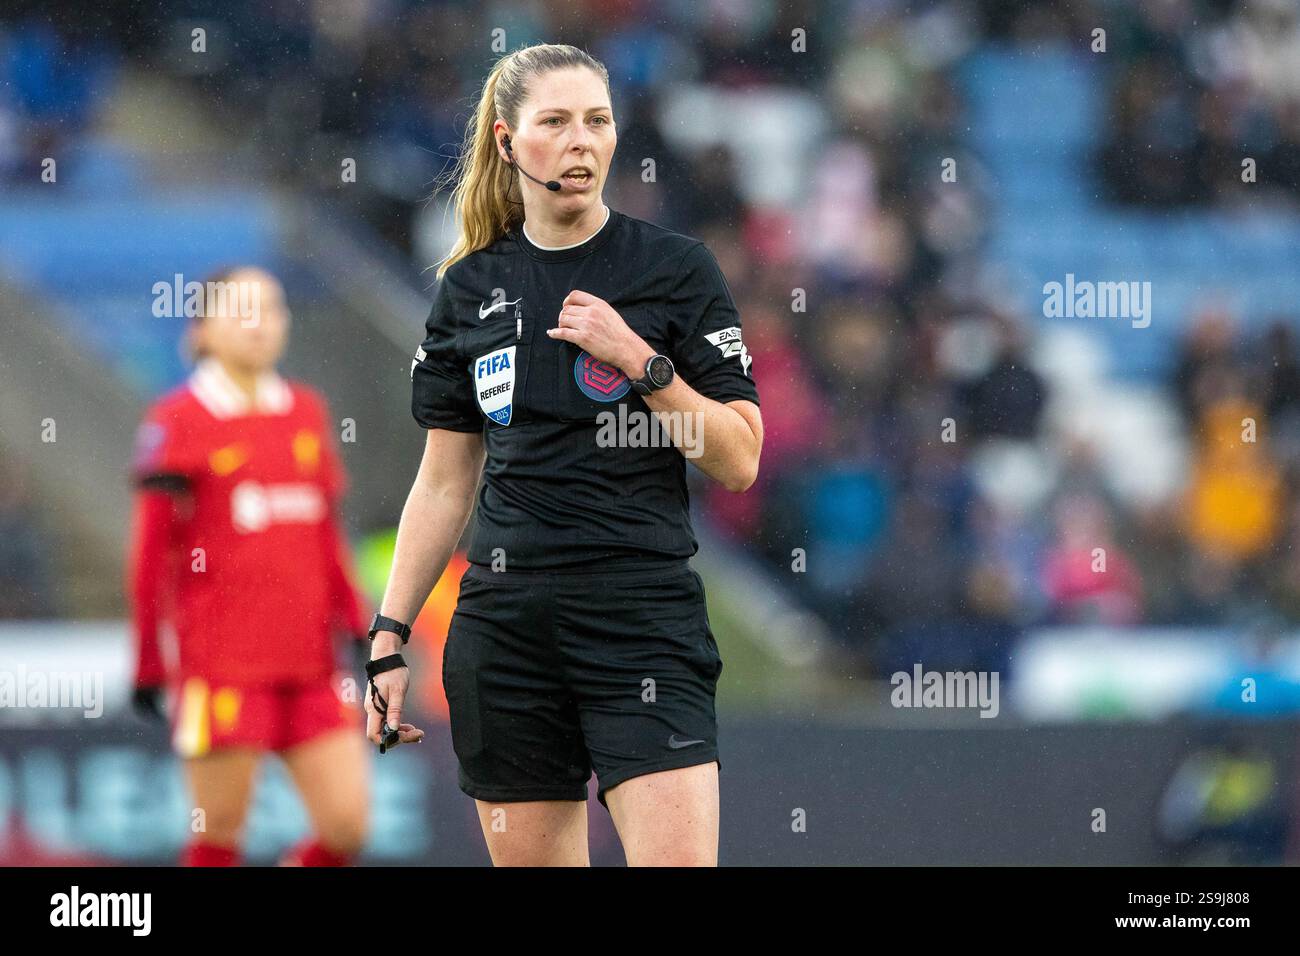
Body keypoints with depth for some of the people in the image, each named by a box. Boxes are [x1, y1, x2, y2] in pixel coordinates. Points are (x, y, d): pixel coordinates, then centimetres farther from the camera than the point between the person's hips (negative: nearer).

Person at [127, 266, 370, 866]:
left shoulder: (307, 412, 12)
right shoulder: (175, 423, -4)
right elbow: (150, 553, -3)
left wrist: (356, 625, 11)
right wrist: (148, 662, -4)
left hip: (308, 663, 5)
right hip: (221, 657, -5)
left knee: (347, 826, -1)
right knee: (219, 837, -1)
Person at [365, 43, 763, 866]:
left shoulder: (676, 268, 0)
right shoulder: (472, 288, 10)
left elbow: (739, 460, -3)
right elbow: (444, 484, 15)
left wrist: (640, 362, -14)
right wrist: (390, 636, 10)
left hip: (644, 618, -3)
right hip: (505, 621, 3)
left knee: (679, 860, -16)